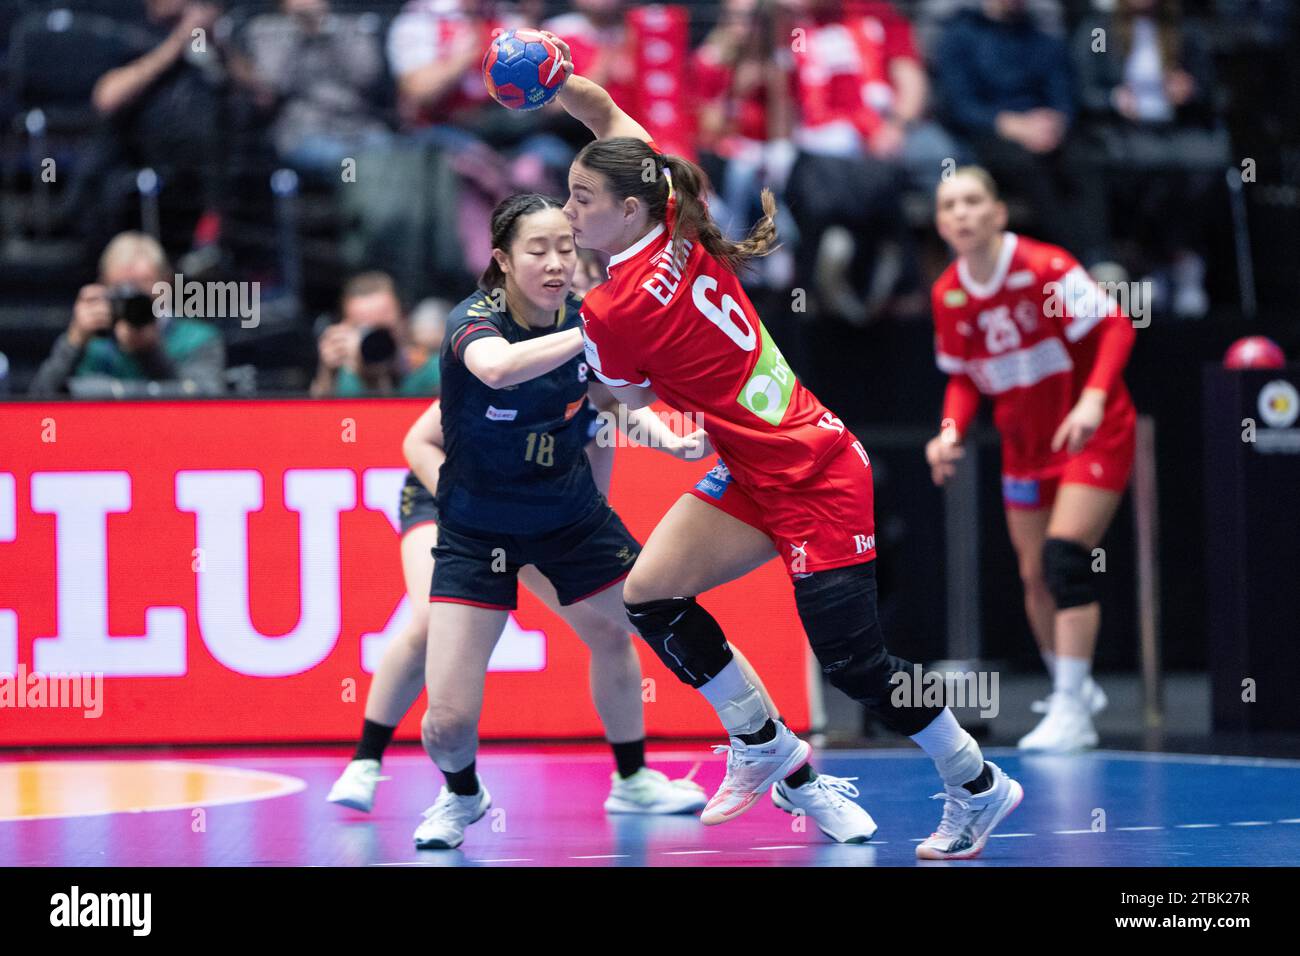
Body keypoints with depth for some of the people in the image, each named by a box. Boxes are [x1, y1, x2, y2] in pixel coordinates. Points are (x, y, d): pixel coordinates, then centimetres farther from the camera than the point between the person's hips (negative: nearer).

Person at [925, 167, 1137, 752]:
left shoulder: (1044, 268, -21)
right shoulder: (947, 295, -3)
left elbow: (1116, 326, -22)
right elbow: (964, 376, 8)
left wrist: (1093, 399, -36)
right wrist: (951, 430, -11)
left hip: (1092, 434, -6)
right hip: (1025, 445, 6)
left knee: (1064, 556, -20)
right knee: (1034, 576, 7)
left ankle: (1071, 713, -18)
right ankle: (1072, 688, 29)